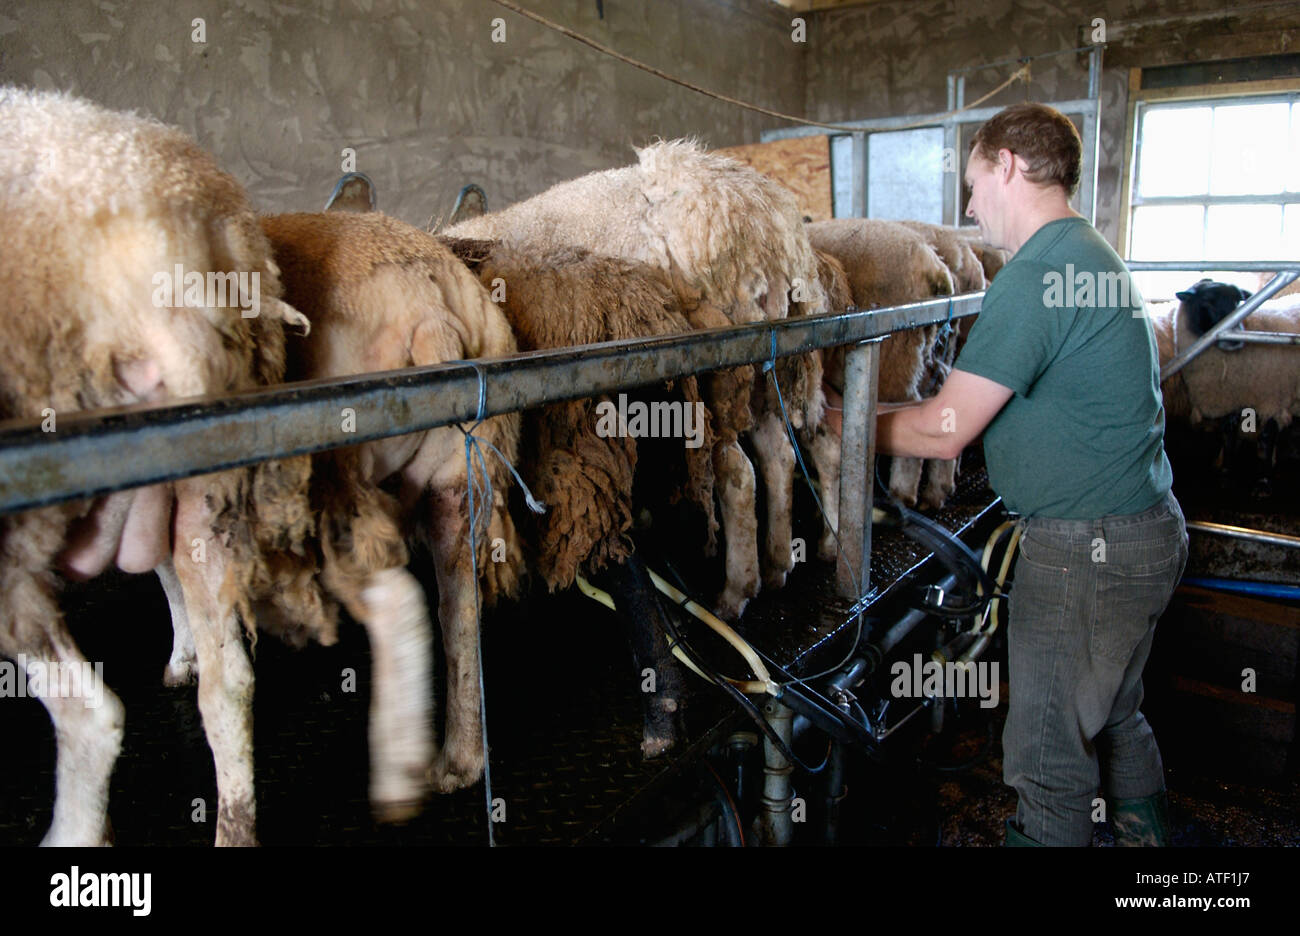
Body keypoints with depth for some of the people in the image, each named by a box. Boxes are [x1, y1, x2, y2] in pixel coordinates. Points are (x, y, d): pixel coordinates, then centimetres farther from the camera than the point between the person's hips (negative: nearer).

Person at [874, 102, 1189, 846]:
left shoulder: (1035, 278, -20)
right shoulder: (1094, 259, 13)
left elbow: (944, 430, -20)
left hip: (1084, 548, -10)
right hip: (1142, 527, 10)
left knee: (1050, 751, 4)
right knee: (1115, 718, 26)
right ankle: (1145, 830, 43)